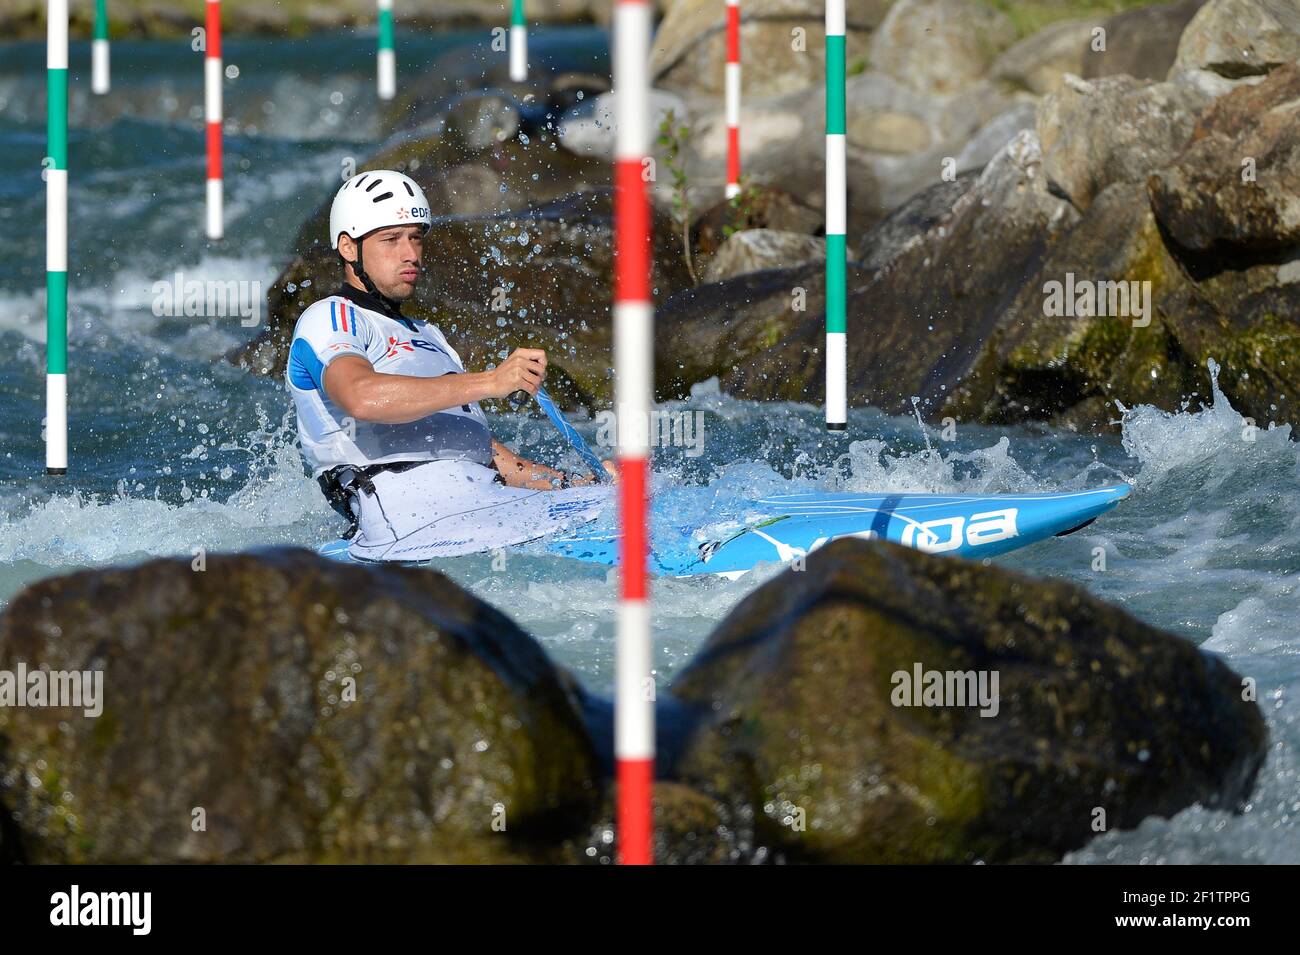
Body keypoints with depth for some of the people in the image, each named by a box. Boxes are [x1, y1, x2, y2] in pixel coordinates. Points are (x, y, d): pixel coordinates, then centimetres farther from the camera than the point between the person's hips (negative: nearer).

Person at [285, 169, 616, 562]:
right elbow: (364, 397, -19)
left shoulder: (429, 338, 34)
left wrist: (580, 484, 10)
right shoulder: (328, 320, 5)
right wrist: (490, 381, -21)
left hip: (489, 505, 8)